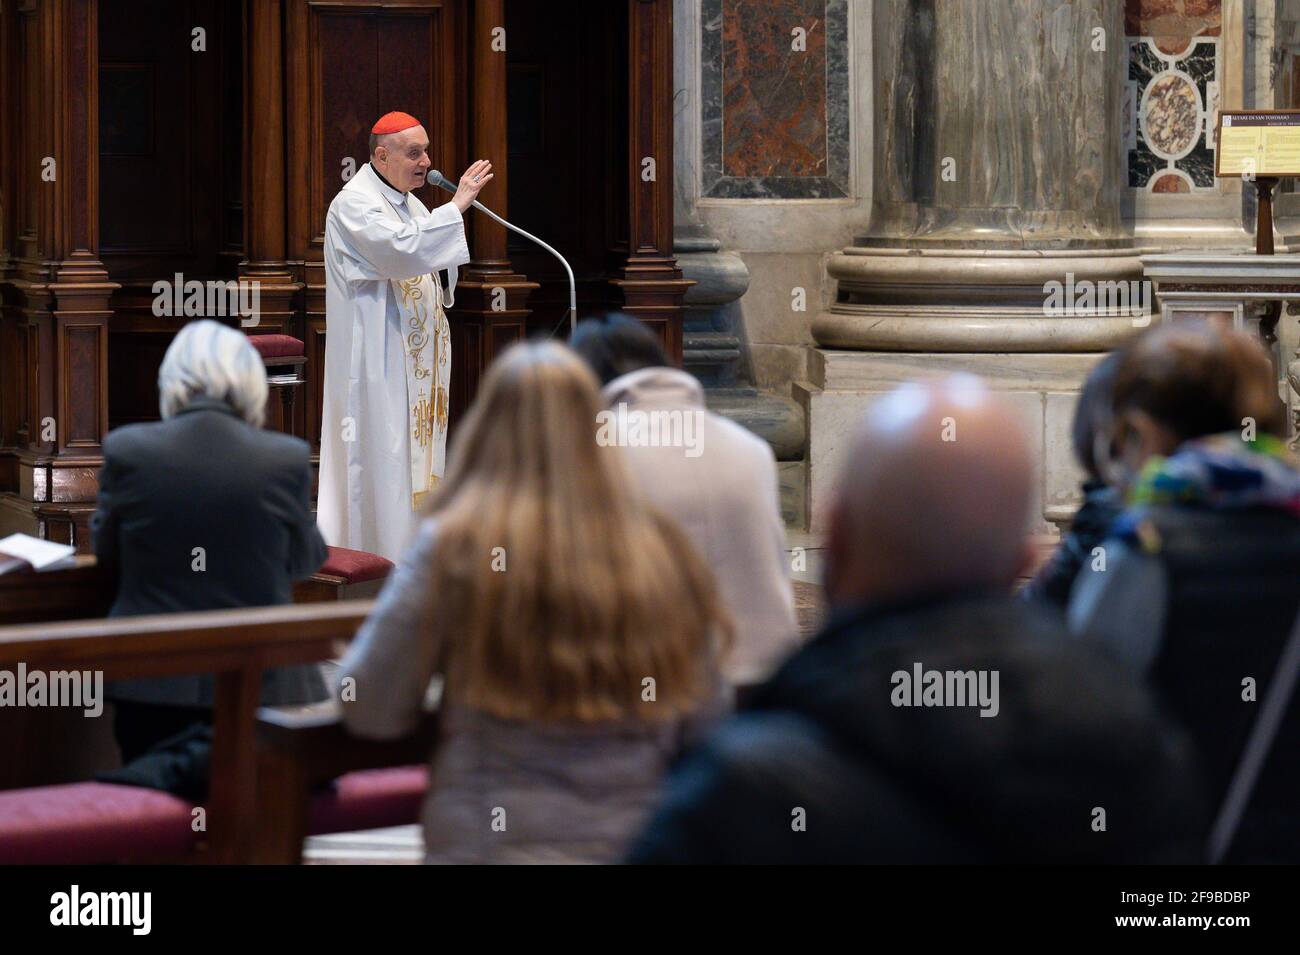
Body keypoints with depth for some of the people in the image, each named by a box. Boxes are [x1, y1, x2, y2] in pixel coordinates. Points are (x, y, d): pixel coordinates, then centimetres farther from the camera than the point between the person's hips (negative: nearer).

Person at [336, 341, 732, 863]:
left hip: (485, 845, -3)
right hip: (637, 847, 3)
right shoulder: (666, 555, 1)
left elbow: (369, 712, -3)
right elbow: (704, 734, 7)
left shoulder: (452, 547, -6)